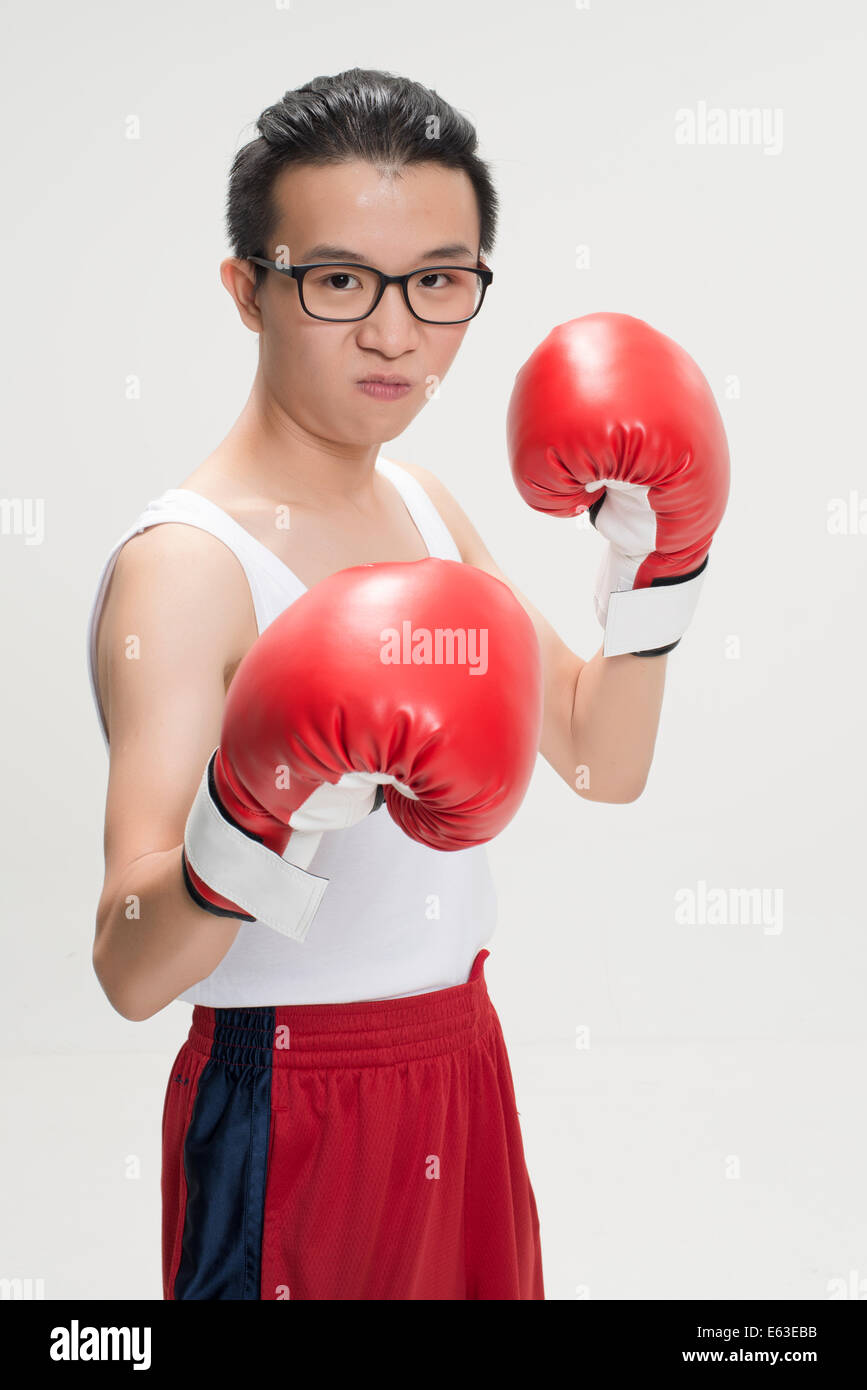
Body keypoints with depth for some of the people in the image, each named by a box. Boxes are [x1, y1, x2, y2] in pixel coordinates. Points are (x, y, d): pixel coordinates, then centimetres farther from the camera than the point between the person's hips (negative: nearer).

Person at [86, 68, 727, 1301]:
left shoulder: (425, 508, 3)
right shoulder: (183, 564, -21)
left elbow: (605, 763, 8)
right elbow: (132, 970, -26)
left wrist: (649, 568, -4)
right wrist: (255, 815, -44)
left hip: (461, 1063, 7)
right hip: (290, 1101, -7)